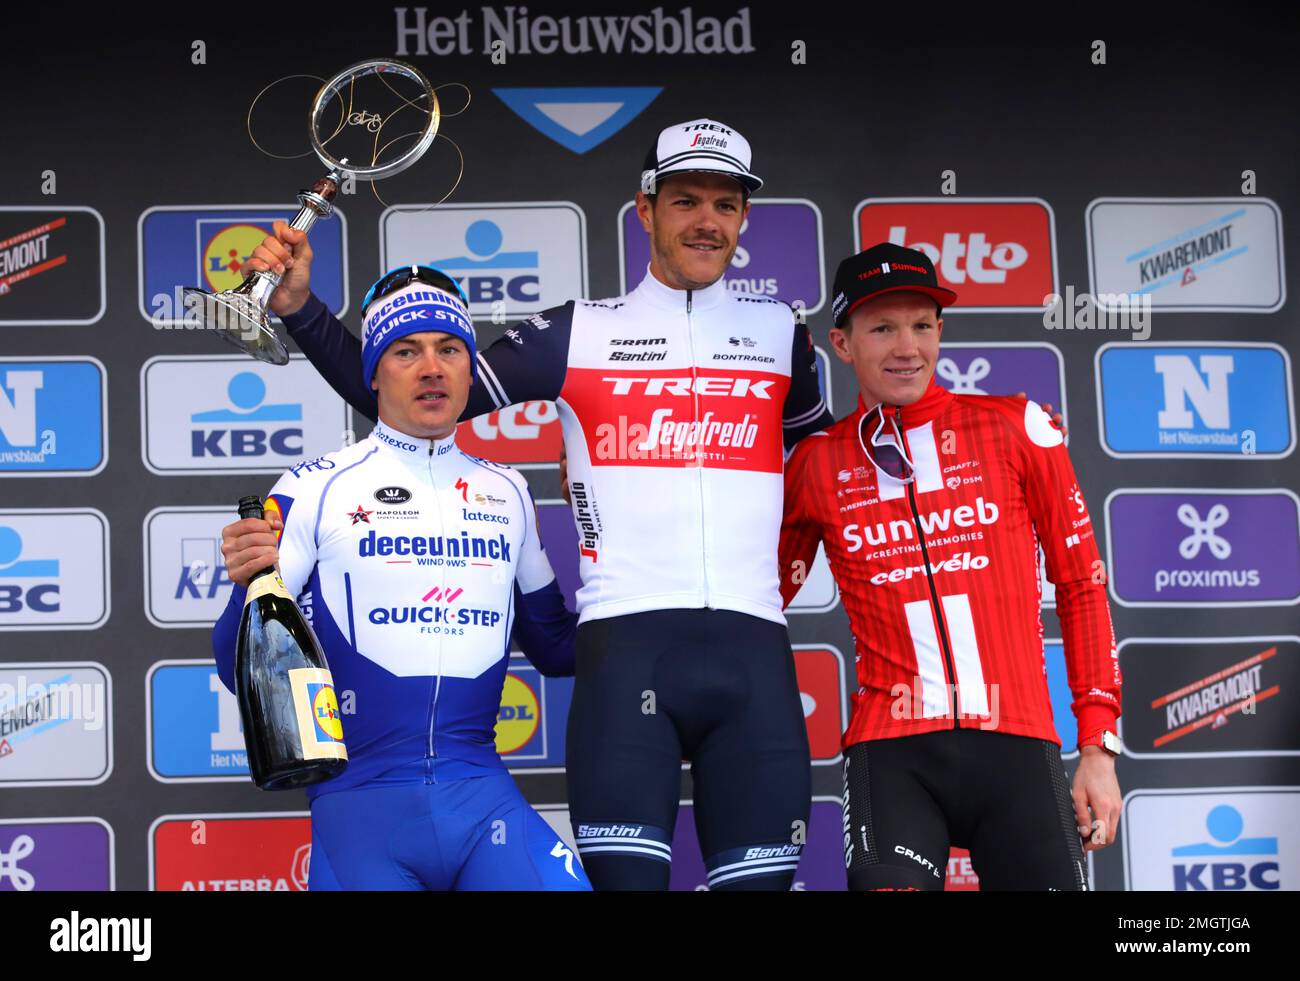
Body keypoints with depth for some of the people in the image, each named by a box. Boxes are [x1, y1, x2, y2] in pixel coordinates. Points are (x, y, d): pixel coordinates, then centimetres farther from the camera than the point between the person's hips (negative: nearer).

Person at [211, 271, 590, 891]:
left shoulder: (507, 493, 15)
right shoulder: (313, 489, 2)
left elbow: (551, 646, 24)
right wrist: (251, 588, -21)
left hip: (482, 794, 3)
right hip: (361, 800, -2)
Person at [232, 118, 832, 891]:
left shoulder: (780, 333, 14)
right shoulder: (580, 332, 9)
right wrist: (301, 309, -1)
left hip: (753, 651, 2)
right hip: (628, 643, -2)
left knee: (757, 878, 2)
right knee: (627, 875, -9)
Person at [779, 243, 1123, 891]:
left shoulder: (1014, 428, 6)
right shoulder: (815, 465, 8)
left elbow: (1081, 584, 9)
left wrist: (1098, 744, 5)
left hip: (1017, 744, 1)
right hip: (892, 754, 0)